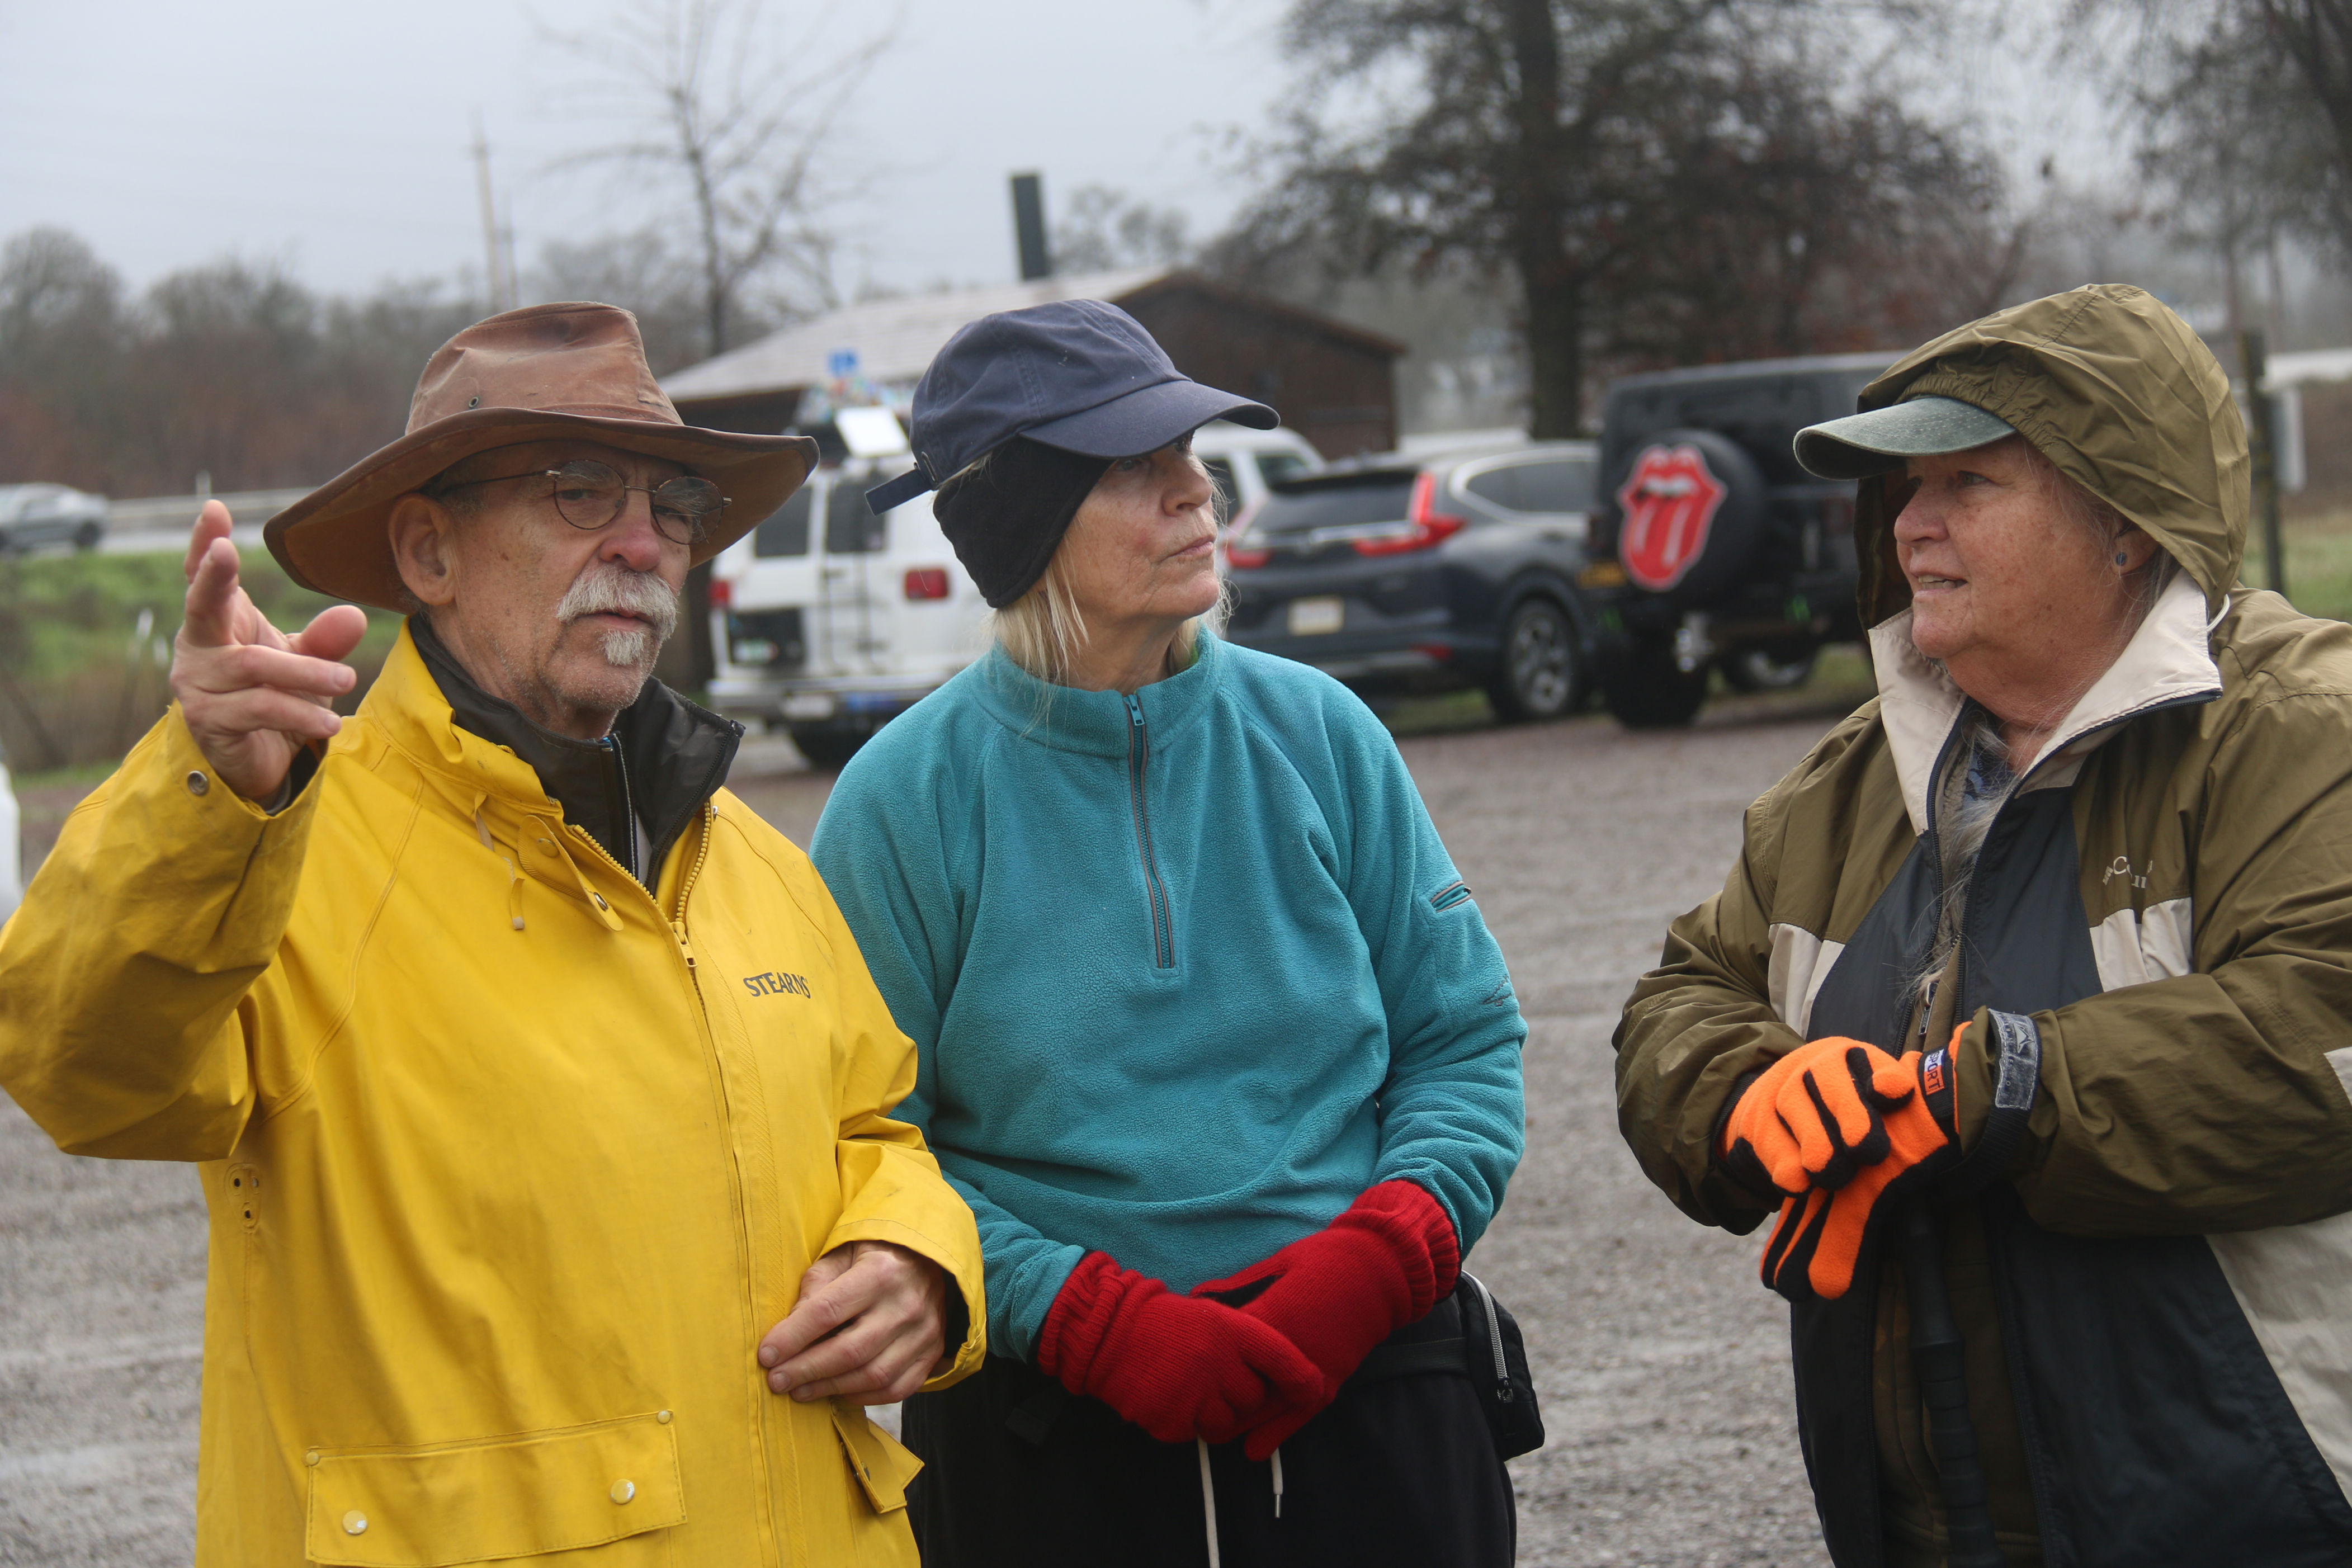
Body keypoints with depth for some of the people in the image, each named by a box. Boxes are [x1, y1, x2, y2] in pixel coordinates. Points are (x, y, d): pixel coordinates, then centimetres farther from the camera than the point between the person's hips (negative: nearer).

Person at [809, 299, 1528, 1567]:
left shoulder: (1317, 733, 2)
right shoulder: (906, 799, -6)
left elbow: (1464, 1039, 6)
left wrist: (1377, 1258, -10)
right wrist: (1095, 1319, -19)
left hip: (1361, 1397, 2)